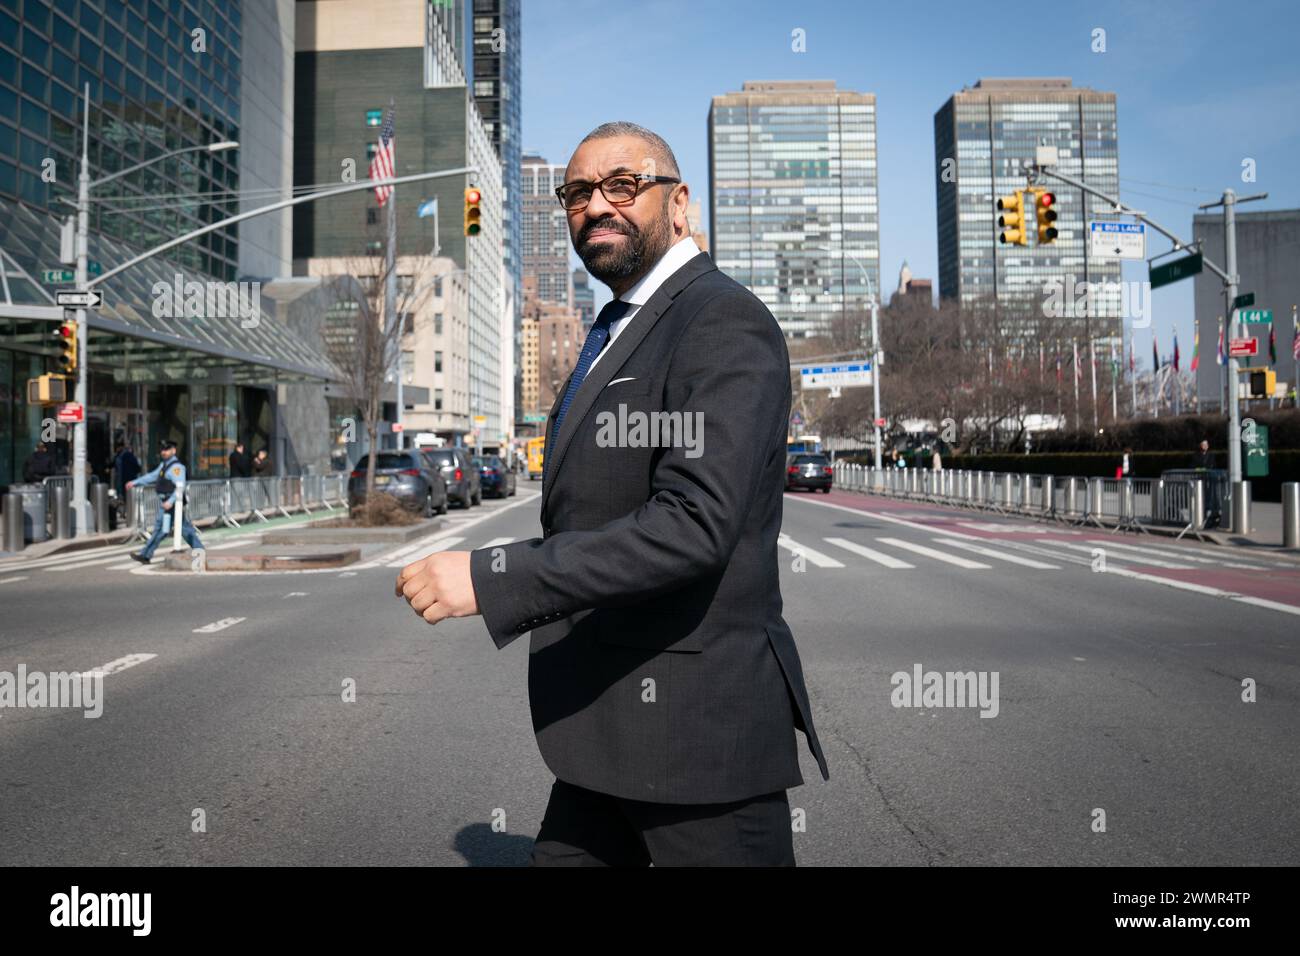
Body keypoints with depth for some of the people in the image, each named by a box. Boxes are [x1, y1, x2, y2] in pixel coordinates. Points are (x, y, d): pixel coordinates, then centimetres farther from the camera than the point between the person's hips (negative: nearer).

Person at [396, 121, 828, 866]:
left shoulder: (725, 322, -16)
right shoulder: (618, 329, 15)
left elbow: (692, 525, -28)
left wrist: (489, 578, -29)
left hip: (694, 722, -9)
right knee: (571, 850, 18)